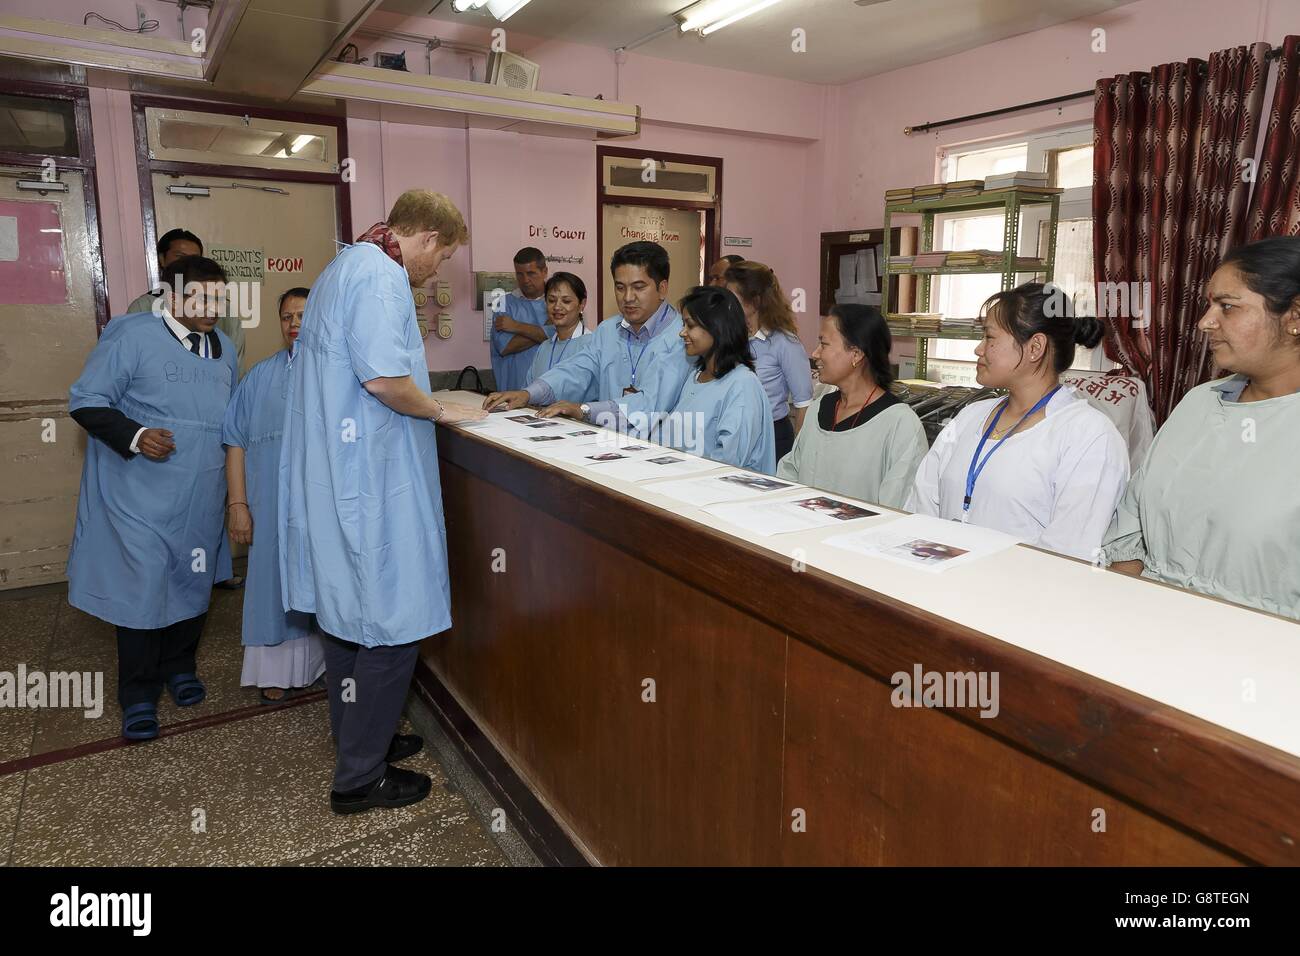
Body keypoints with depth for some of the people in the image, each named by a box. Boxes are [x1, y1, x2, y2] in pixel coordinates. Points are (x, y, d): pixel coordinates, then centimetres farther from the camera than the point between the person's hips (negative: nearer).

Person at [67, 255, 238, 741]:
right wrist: (134, 436, -22)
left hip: (201, 498, 6)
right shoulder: (132, 337, -9)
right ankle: (137, 695, 14)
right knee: (143, 587, -2)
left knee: (194, 583, 14)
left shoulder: (223, 346, 10)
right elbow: (86, 400, -8)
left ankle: (178, 666, 36)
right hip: (143, 496, -5)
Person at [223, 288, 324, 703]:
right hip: (275, 503, 1)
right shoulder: (261, 376, 7)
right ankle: (278, 669, 22)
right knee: (278, 579, 8)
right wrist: (238, 504, -3)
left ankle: (329, 657, 25)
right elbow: (236, 442, 3)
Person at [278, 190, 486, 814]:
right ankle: (359, 779, 10)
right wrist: (440, 411, -8)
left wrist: (429, 405, 22)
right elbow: (383, 376, -25)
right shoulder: (380, 276, -14)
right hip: (368, 478, -11)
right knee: (390, 625, -2)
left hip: (333, 474, 11)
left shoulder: (344, 267, 19)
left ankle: (360, 738, 33)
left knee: (346, 611, 18)